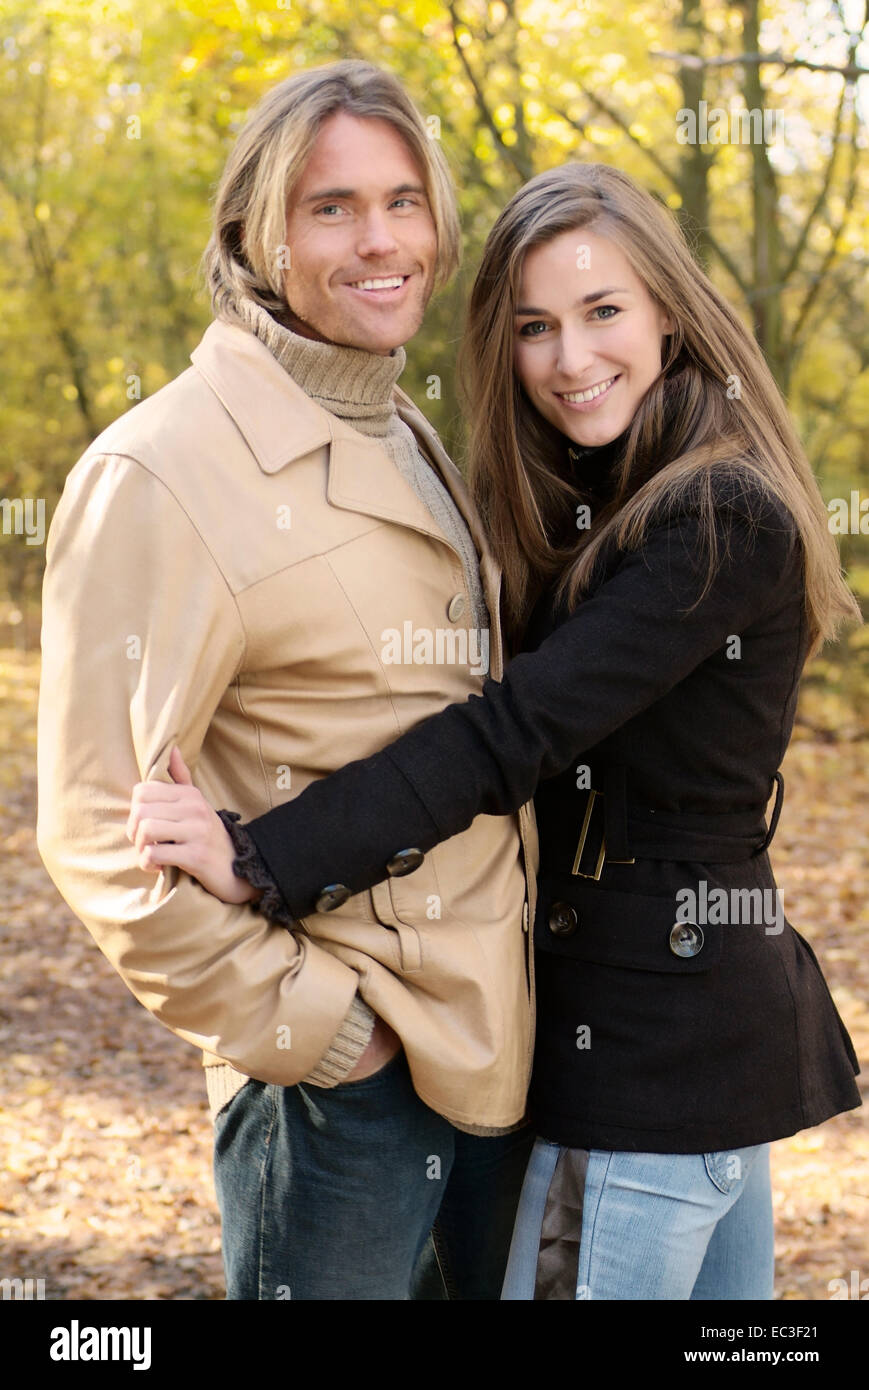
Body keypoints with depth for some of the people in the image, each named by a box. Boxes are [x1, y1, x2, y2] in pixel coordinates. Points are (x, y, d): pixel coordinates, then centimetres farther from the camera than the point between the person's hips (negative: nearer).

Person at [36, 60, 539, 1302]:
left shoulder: (413, 444, 12)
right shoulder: (163, 473, -15)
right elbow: (103, 823, -18)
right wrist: (288, 1013, -16)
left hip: (492, 1042, 8)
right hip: (341, 1067, -8)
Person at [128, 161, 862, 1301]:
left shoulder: (724, 522, -18)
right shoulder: (592, 511, 13)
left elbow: (520, 733, -25)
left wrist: (268, 857, -29)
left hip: (650, 1043, -9)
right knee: (725, 1295, 19)